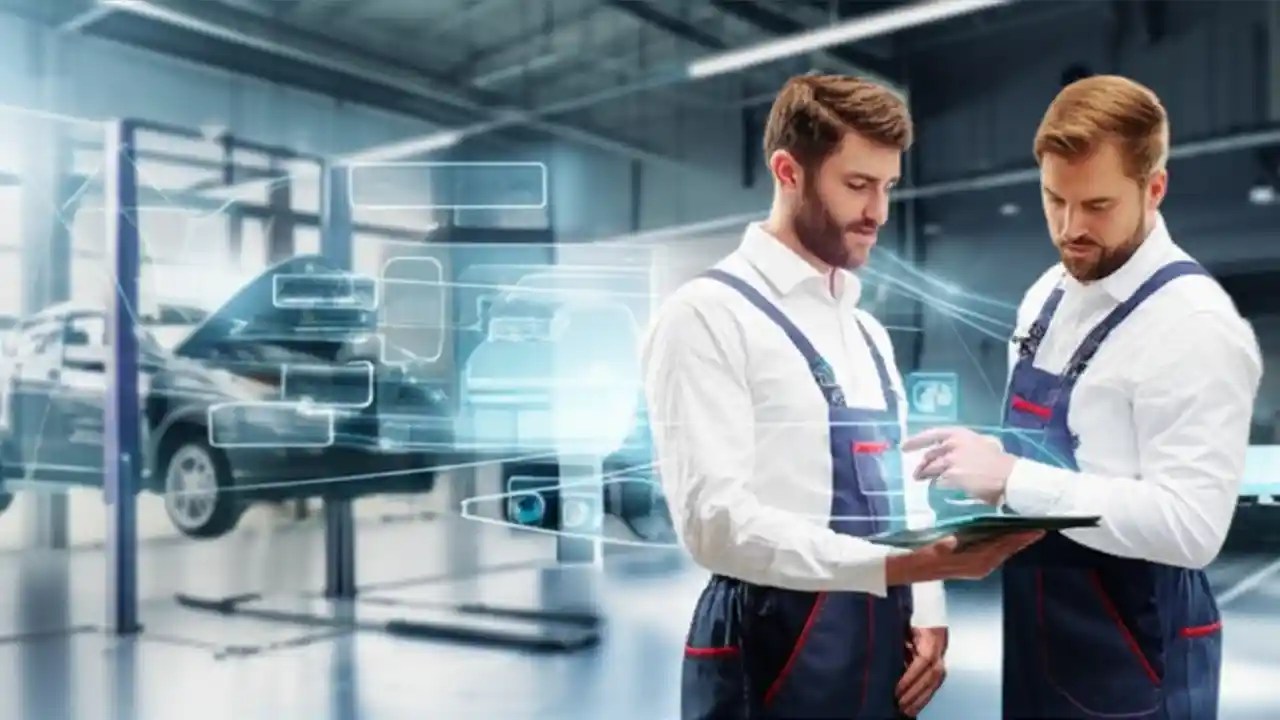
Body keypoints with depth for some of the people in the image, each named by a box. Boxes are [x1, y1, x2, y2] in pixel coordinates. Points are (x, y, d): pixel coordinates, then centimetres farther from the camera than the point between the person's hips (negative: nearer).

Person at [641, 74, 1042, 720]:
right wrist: (896, 567, -27)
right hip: (774, 651, -7)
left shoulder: (867, 333, 15)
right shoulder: (707, 315, -11)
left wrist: (925, 614, 4)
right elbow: (715, 520, -20)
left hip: (882, 647, 8)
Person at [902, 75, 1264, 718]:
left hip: (1134, 658, -7)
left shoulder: (1196, 326, -18)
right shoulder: (1048, 298, 6)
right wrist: (982, 476, -3)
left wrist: (1010, 479, -30)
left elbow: (1191, 525, -25)